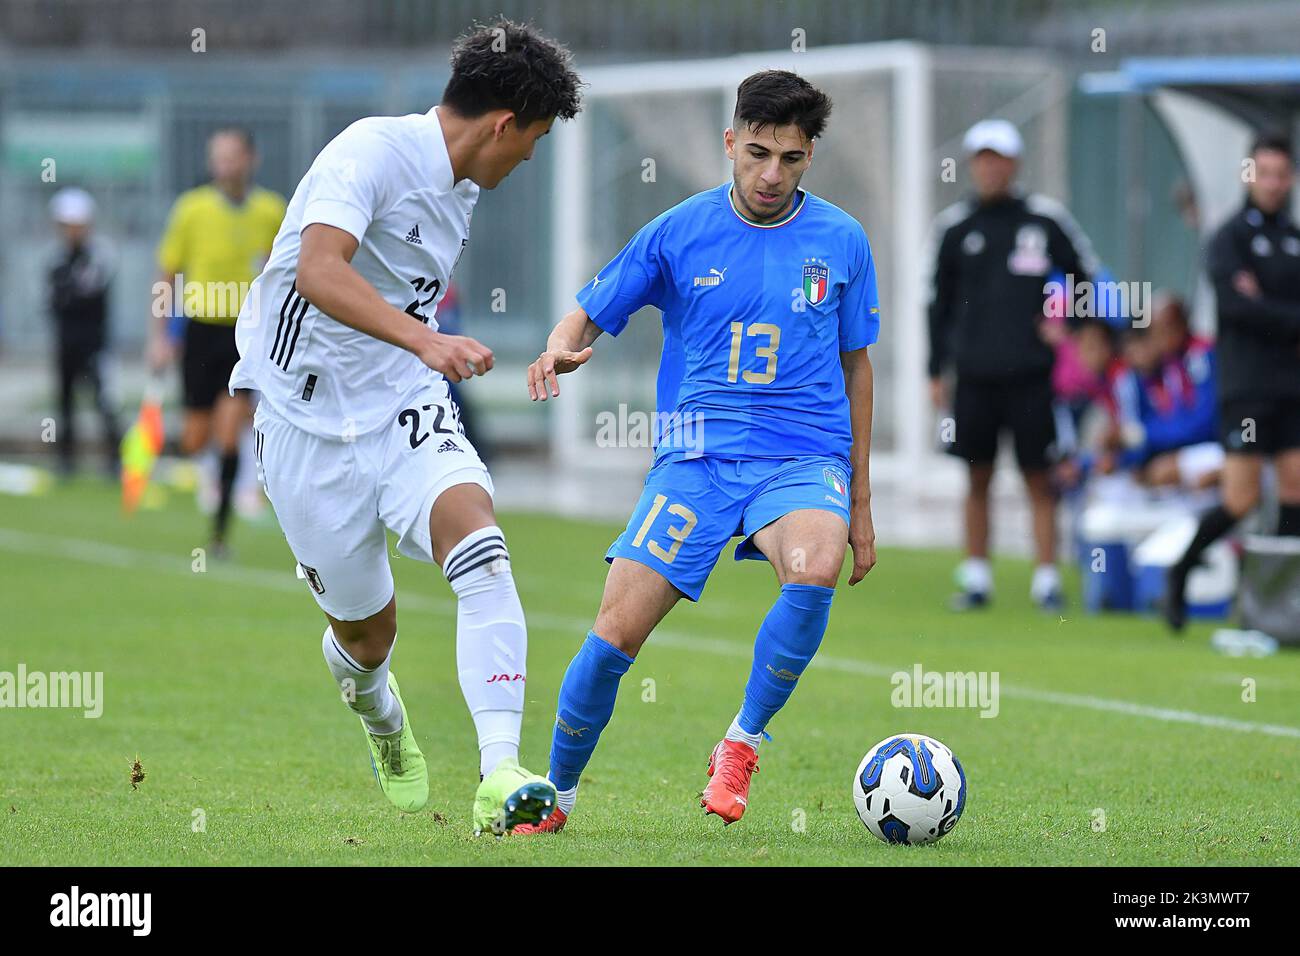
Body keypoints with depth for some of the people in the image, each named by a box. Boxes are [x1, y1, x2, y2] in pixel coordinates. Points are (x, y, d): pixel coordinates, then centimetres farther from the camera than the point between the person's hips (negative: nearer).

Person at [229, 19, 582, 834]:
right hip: (309, 422, -5)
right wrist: (425, 340, -45)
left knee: (480, 546, -24)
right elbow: (318, 270, -35)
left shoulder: (461, 191, 9)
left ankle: (501, 780, -32)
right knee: (366, 626, 7)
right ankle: (380, 713, 47)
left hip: (406, 406, 5)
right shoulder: (373, 151, -18)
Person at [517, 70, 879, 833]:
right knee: (615, 634, -10)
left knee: (816, 568, -34)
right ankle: (555, 797, 14)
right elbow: (588, 317, 7)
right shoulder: (678, 234, 2)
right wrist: (560, 350, -18)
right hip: (696, 457, 0)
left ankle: (742, 743, -11)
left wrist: (860, 498, 17)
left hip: (804, 459, 0)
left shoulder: (840, 241, 5)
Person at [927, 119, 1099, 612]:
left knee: (1039, 478, -1)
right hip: (975, 376, 2)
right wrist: (936, 371, 11)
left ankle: (1047, 579, 2)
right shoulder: (954, 226, 7)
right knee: (978, 478, 5)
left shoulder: (1046, 219, 0)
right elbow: (941, 300, 13)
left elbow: (1089, 282, 10)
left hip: (1031, 374, -2)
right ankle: (976, 578, 12)